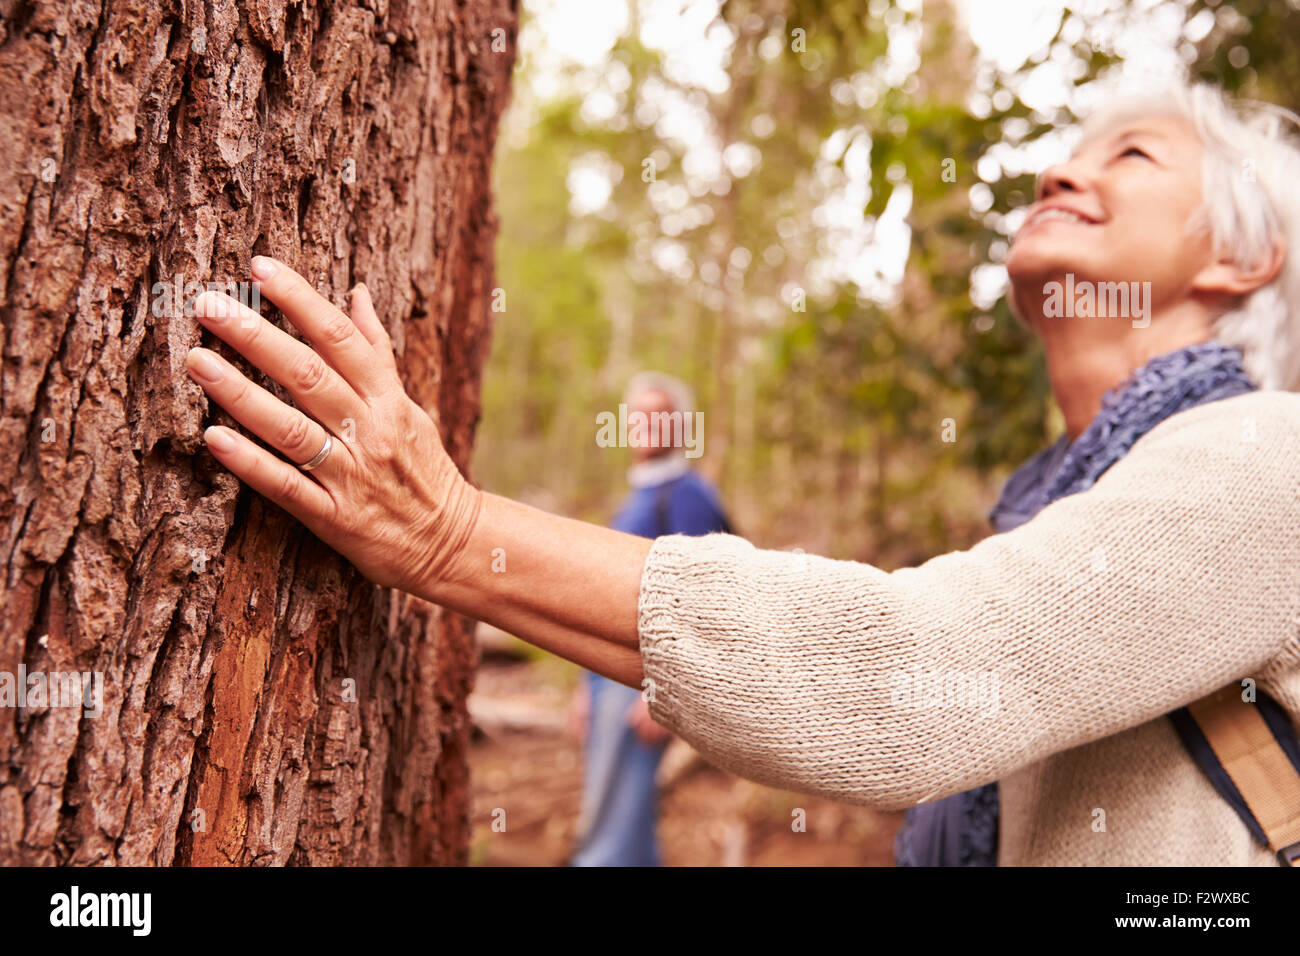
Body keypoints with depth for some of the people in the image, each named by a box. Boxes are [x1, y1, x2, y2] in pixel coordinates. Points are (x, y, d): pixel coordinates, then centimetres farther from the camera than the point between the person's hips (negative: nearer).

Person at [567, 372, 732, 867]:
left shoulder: (687, 495, -9)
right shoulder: (638, 497, 20)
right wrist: (589, 683, 21)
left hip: (642, 678, -9)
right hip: (613, 676, 9)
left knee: (609, 829, -8)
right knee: (632, 826, 15)